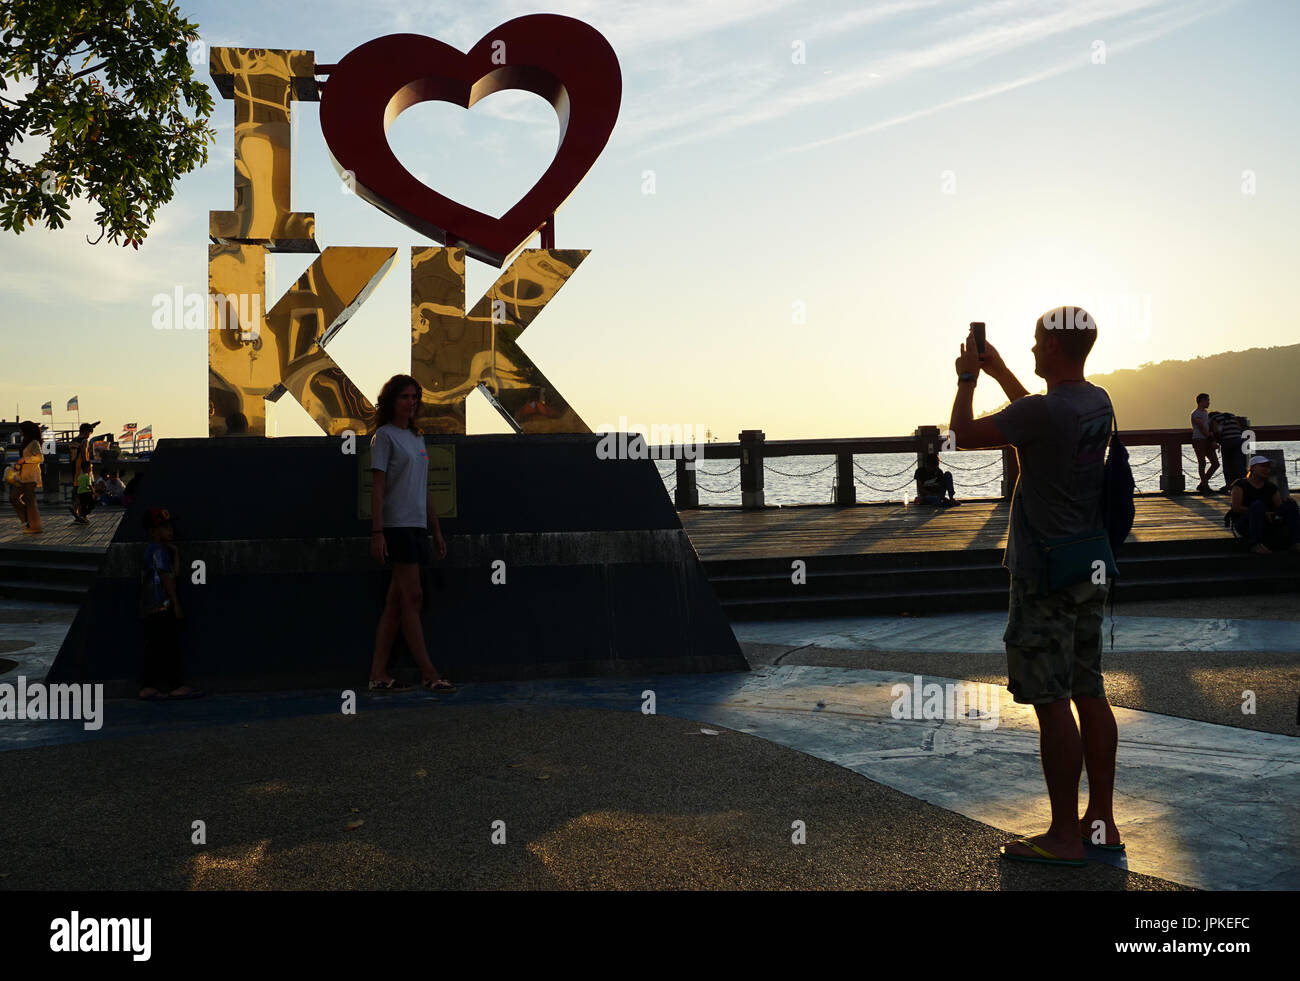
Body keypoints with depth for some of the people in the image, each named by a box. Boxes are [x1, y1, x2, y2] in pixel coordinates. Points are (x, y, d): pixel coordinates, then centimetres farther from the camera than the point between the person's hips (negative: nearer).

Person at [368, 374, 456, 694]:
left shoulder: (417, 438, 18)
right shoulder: (384, 436, -3)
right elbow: (378, 488, -10)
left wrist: (437, 530, 18)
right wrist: (377, 532, -16)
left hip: (417, 526, 8)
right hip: (397, 525, -8)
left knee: (396, 601, 6)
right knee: (412, 597, -7)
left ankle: (378, 674, 9)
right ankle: (428, 673, -5)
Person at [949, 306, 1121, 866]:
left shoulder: (1043, 413, -20)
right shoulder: (1097, 403, 8)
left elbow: (963, 435, -10)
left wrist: (967, 379, 6)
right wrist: (997, 369, 34)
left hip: (1044, 577, -9)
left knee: (1052, 704, -3)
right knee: (1089, 694, 13)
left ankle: (1065, 837, 5)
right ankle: (1101, 820, 22)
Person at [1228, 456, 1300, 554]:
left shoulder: (1271, 487, 16)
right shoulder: (1241, 485, 1)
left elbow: (1279, 507, 9)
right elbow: (1236, 508, -12)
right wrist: (1263, 513, -19)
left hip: (1267, 525, 5)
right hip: (1244, 524, -5)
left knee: (1290, 504, -13)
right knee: (1258, 504, -34)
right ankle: (1255, 544, -42)